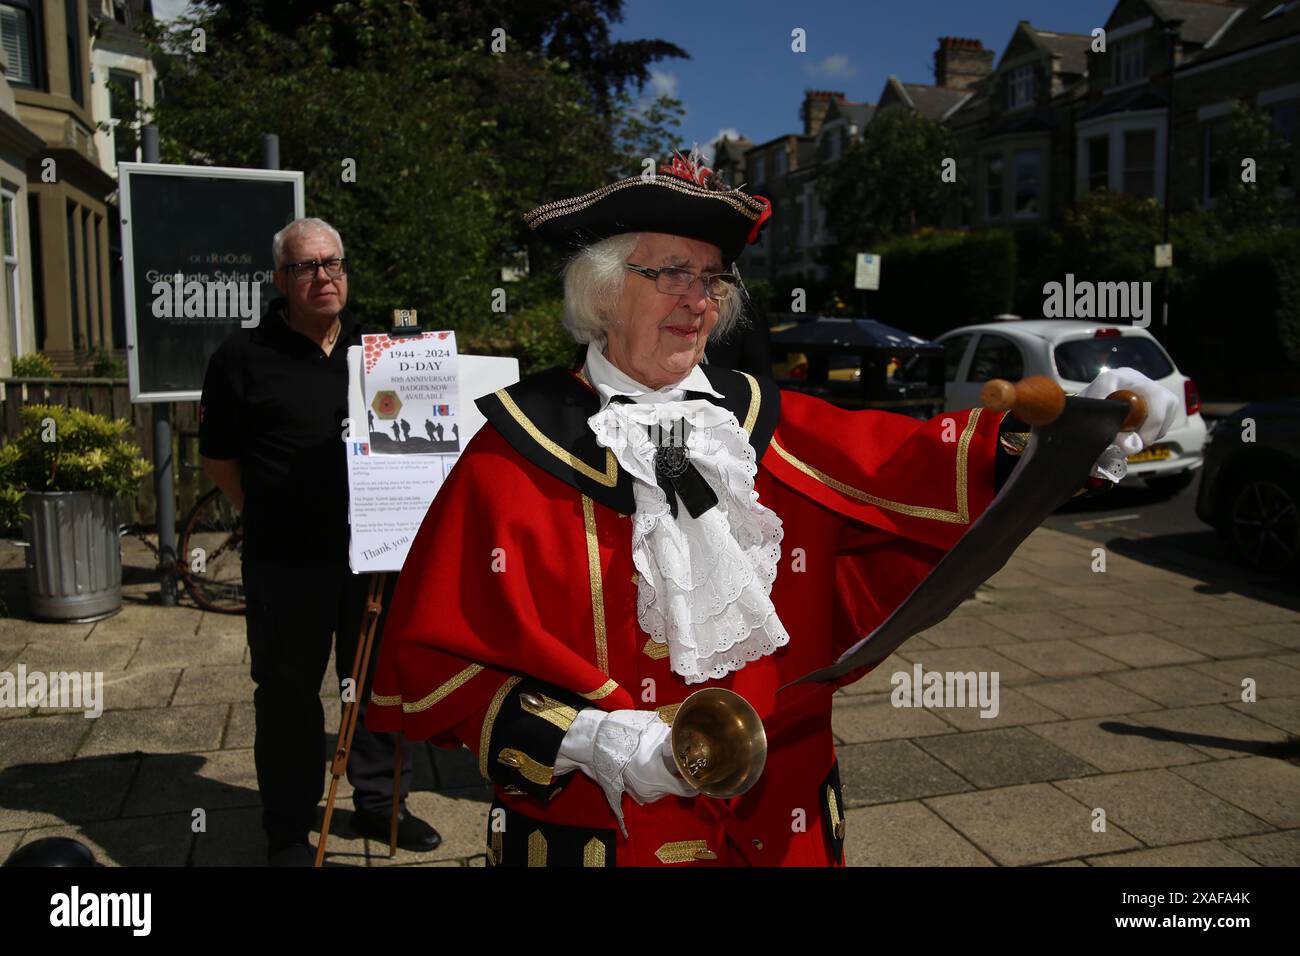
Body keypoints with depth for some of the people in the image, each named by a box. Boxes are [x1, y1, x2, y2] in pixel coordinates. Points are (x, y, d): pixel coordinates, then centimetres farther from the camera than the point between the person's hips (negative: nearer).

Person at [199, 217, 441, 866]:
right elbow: (218, 457, 2)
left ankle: (378, 801, 33)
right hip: (286, 563, -4)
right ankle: (288, 830, 23)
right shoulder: (244, 357, -3)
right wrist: (269, 514, 0)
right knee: (289, 691, 7)